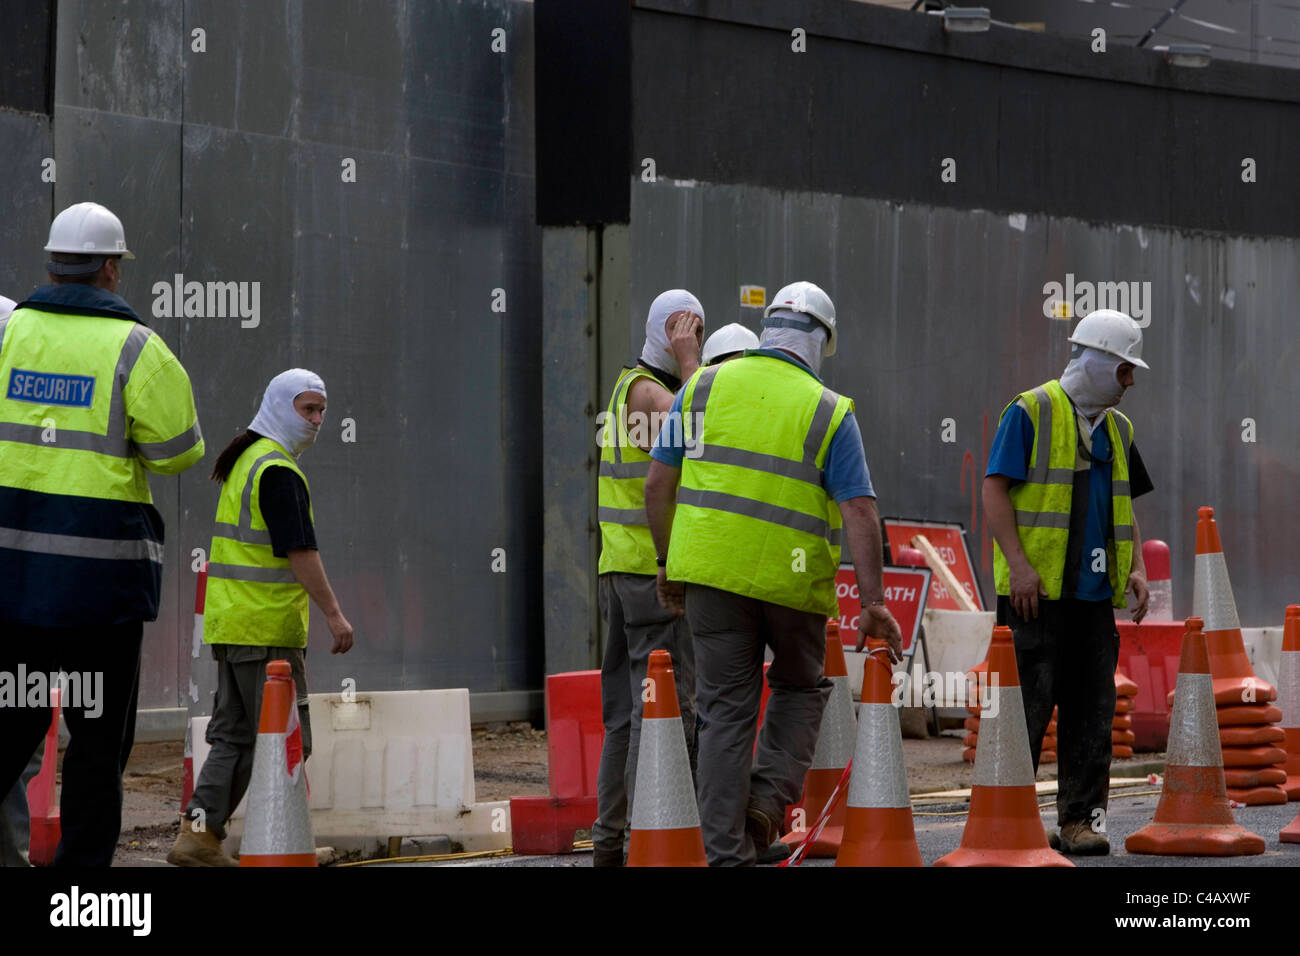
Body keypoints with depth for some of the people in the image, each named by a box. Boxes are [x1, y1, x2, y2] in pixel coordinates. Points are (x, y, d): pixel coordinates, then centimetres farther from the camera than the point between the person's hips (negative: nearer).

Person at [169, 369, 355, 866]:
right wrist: (334, 614, -20)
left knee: (233, 734, 10)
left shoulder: (243, 462, 18)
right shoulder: (278, 471, -14)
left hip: (231, 620, 10)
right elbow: (300, 550, -20)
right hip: (267, 627, -10)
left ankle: (199, 834, 5)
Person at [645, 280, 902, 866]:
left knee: (726, 709, 8)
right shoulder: (829, 412, -2)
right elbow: (859, 512, -9)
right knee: (800, 687, 23)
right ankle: (767, 800, 3)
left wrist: (669, 564, 16)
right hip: (793, 579, -1)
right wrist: (873, 602, -10)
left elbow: (659, 484, 5)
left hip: (711, 571, 2)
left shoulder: (705, 387, 5)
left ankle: (727, 851, 5)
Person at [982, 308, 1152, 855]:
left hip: (1094, 591, 7)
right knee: (1028, 708, -6)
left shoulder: (1116, 429, 18)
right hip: (1036, 592, -7)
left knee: (1092, 712, 5)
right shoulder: (1030, 412, -4)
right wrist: (1018, 564, -17)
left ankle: (1080, 819, 10)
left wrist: (1136, 567, 9)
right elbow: (994, 490, -9)